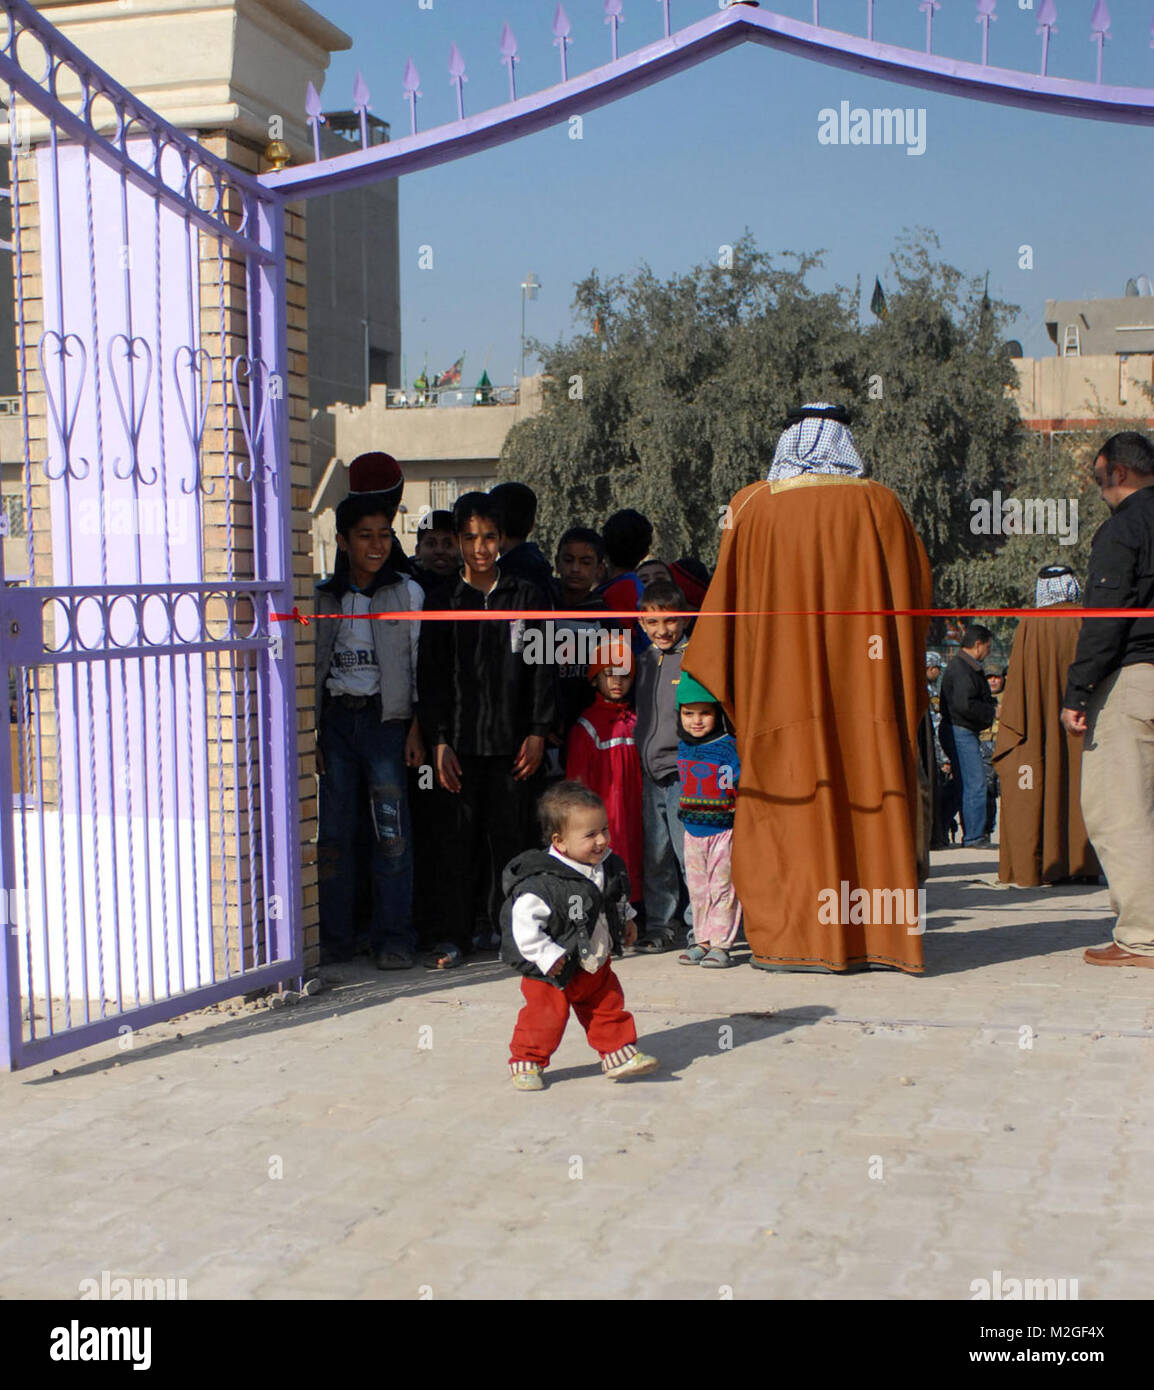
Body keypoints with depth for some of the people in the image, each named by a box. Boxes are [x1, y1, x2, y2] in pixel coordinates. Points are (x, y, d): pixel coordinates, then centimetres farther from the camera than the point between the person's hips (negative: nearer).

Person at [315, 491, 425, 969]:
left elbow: (421, 667, 3)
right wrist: (308, 733, 4)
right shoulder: (322, 598, 10)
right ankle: (335, 938, 12)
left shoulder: (407, 593, 4)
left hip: (385, 718, -2)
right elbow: (311, 670, 11)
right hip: (334, 719, 2)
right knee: (333, 831, 2)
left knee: (392, 833, -7)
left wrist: (417, 729, -5)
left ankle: (393, 938, 0)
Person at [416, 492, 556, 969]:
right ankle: (455, 935, 11)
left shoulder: (524, 597, 7)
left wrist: (538, 733, -1)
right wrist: (439, 741, -6)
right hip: (461, 741, 0)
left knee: (511, 836, 3)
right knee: (460, 839, 2)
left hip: (511, 741, 0)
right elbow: (431, 677, 2)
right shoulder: (444, 601, 5)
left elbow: (541, 668, 6)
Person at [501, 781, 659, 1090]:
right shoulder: (541, 884, -30)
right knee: (544, 1017, 2)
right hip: (554, 973, -6)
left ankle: (620, 1054, 29)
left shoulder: (608, 867, -4)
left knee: (609, 1007, 13)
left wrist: (626, 921, 16)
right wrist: (546, 957, -26)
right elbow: (523, 924, -28)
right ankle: (527, 1063, 21)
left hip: (596, 965, 6)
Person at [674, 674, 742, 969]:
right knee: (697, 889, 11)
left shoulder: (728, 747, -11)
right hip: (693, 830, 6)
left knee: (722, 888, -3)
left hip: (723, 830, -6)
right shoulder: (682, 748, 8)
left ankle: (721, 944, 4)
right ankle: (702, 940, 20)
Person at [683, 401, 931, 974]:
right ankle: (880, 936, 7)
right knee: (869, 802, 5)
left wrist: (701, 679, 13)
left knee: (793, 809, 2)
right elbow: (917, 586, 7)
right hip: (865, 687, 1)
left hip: (784, 681, -1)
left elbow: (728, 598, 4)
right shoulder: (879, 505, 2)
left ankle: (796, 938, 1)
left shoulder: (753, 508, 1)